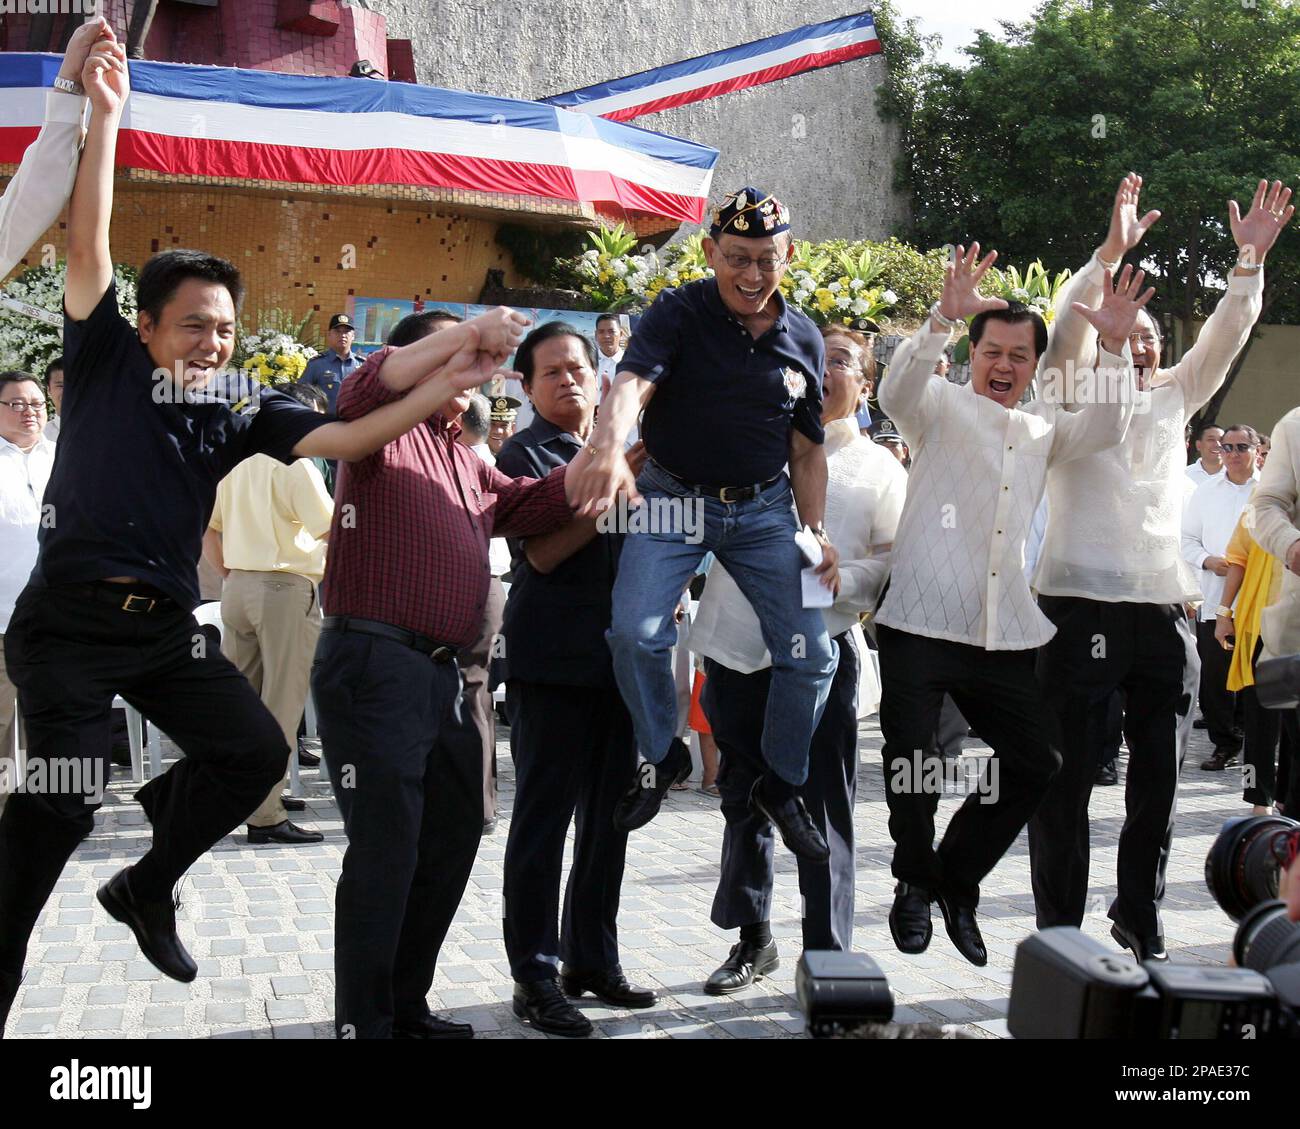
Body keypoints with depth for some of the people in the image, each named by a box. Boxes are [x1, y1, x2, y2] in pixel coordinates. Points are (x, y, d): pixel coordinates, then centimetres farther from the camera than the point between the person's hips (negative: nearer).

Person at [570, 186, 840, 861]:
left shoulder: (802, 338, 4)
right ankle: (661, 756, 4)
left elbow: (807, 449, 12)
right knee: (636, 632, -24)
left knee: (812, 655, -1)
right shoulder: (678, 313, -9)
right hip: (673, 498, -3)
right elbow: (633, 381, -27)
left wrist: (816, 532, 1)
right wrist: (609, 449, -48)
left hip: (763, 509, 4)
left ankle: (782, 785, 22)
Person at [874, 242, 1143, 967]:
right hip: (921, 625, -5)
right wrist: (947, 315, -31)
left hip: (1006, 634, 5)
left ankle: (957, 881, 24)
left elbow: (1106, 429, 5)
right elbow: (898, 393, -16)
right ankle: (916, 884, 18)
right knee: (911, 766, -6)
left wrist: (1115, 346, -7)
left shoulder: (1042, 428, 20)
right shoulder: (942, 406, 5)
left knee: (1035, 766, 6)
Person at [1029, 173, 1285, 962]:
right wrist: (1111, 253, -22)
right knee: (1069, 778, -2)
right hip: (1084, 608, -5)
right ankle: (1059, 932, 5)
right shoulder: (1073, 398, 4)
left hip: (1166, 609, 5)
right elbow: (1070, 328, -12)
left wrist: (1250, 262, -1)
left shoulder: (1174, 397, 18)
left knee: (1160, 779, 10)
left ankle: (1141, 916, 24)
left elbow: (1226, 336, 11)